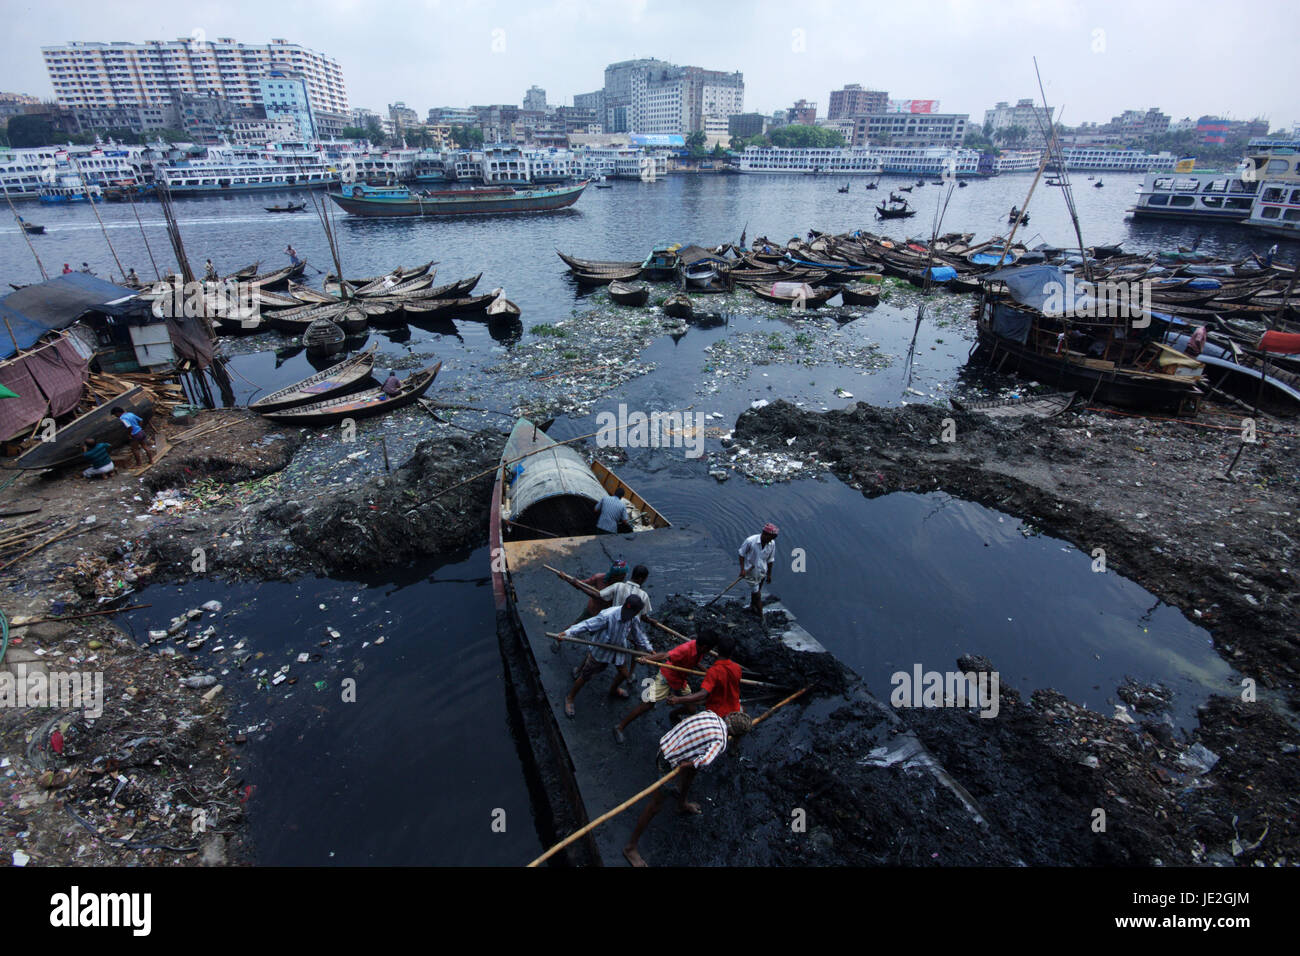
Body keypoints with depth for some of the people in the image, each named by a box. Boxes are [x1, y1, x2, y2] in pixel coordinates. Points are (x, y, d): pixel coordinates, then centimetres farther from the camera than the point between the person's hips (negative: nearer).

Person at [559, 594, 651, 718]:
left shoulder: (634, 619, -16)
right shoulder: (608, 616, -37)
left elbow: (639, 634, 4)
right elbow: (588, 624, -33)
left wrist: (649, 648, 12)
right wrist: (568, 632, -40)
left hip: (618, 650, 6)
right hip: (600, 651, -6)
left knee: (624, 673, 24)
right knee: (585, 677, 10)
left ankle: (613, 690, 58)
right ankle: (570, 698, 37)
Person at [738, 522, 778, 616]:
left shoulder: (772, 544, -12)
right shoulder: (750, 541, -25)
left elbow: (770, 560, 1)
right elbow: (742, 554, -12)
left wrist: (769, 574, 9)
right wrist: (742, 569, -15)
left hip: (762, 572, 4)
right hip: (750, 571, -4)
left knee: (757, 591, 22)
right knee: (756, 594, -2)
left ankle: (752, 606, 46)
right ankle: (761, 615, 9)